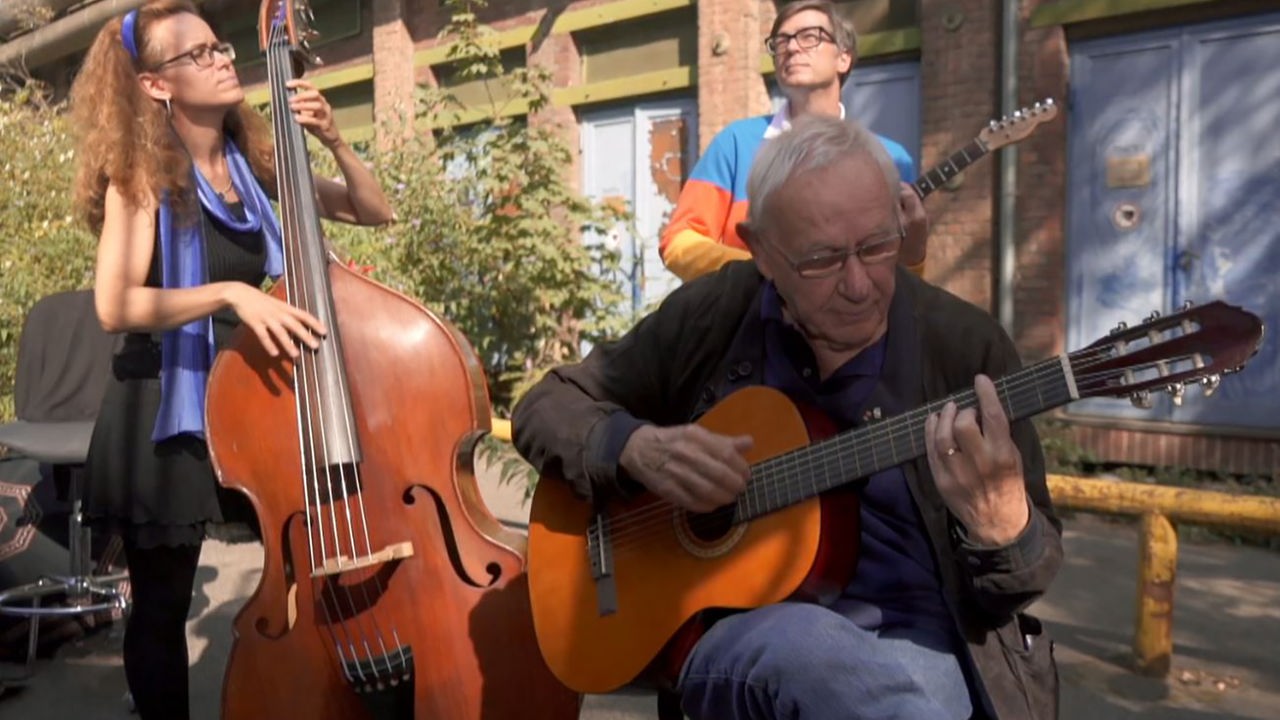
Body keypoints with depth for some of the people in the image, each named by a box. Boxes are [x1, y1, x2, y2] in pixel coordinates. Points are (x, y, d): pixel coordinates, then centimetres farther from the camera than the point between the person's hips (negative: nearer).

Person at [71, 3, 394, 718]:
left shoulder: (257, 165, 3)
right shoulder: (142, 175, -9)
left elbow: (376, 211, 5)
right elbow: (116, 306, -19)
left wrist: (333, 141, -8)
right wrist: (230, 294, -32)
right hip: (163, 415, -3)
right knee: (162, 607, 9)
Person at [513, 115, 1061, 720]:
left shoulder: (968, 346, -4)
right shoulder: (709, 317, -1)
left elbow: (1030, 570, -1)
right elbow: (546, 408, 5)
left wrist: (1000, 522, -27)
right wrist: (634, 448, -17)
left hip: (914, 635, 1)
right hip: (732, 621, 0)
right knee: (799, 643, -36)